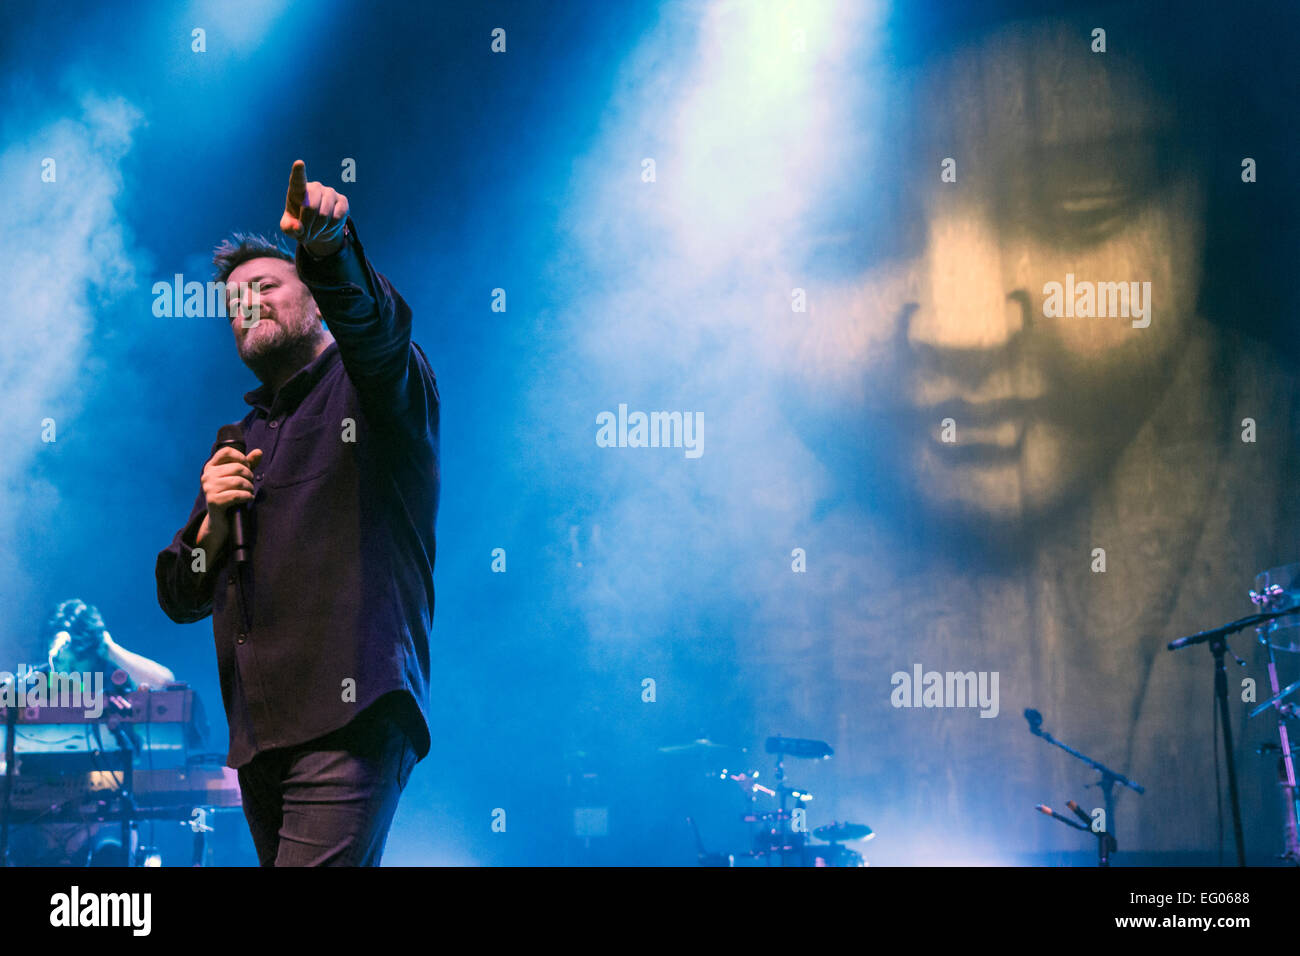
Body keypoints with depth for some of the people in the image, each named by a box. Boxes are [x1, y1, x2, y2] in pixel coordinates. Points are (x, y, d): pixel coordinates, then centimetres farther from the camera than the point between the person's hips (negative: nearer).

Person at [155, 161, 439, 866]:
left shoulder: (373, 387, 6)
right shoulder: (239, 441, 23)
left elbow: (371, 322, -20)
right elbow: (181, 598, 22)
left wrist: (328, 242, -40)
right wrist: (214, 523, 2)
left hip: (350, 722, -7)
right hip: (257, 731, 7)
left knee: (319, 861, -20)